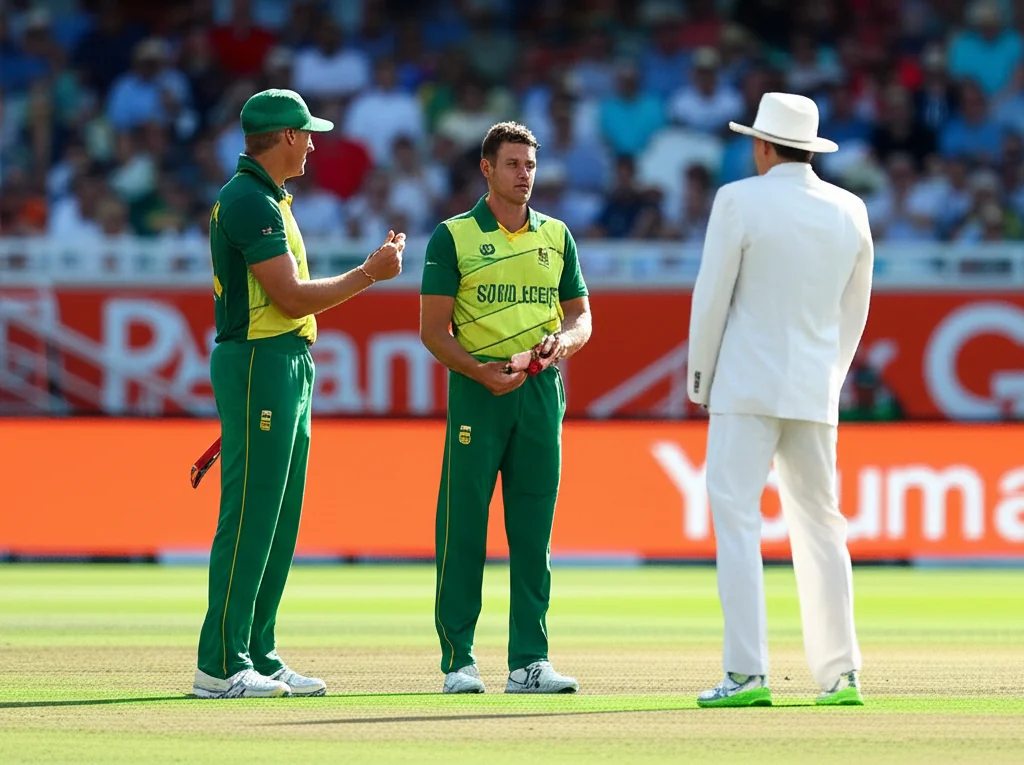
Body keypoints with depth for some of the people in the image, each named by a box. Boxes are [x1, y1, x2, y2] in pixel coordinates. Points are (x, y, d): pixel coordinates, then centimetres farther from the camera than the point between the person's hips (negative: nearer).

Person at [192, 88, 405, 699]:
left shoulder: (265, 200, 19)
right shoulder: (251, 202, -14)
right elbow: (291, 298, -18)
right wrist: (370, 274, -11)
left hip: (287, 368, 11)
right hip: (260, 365, -11)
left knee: (278, 522, 11)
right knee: (249, 517, -10)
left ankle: (258, 657, 14)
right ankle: (221, 665, -10)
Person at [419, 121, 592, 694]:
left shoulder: (557, 236, 14)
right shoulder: (454, 237, 2)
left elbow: (581, 316, 15)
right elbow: (433, 329, -2)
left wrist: (563, 341, -8)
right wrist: (480, 371, -17)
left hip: (542, 390, 3)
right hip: (477, 388, -3)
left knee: (534, 531, 3)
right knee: (464, 527, -4)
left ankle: (530, 661, 4)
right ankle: (458, 660, 0)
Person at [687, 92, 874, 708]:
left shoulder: (740, 201, -8)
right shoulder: (851, 212, 7)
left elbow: (712, 297, -6)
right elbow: (854, 311, 13)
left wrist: (700, 382, 5)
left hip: (748, 385, -5)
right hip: (815, 392, 5)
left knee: (736, 518, -6)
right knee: (819, 524, 10)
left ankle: (748, 673, -15)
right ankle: (841, 673, 8)